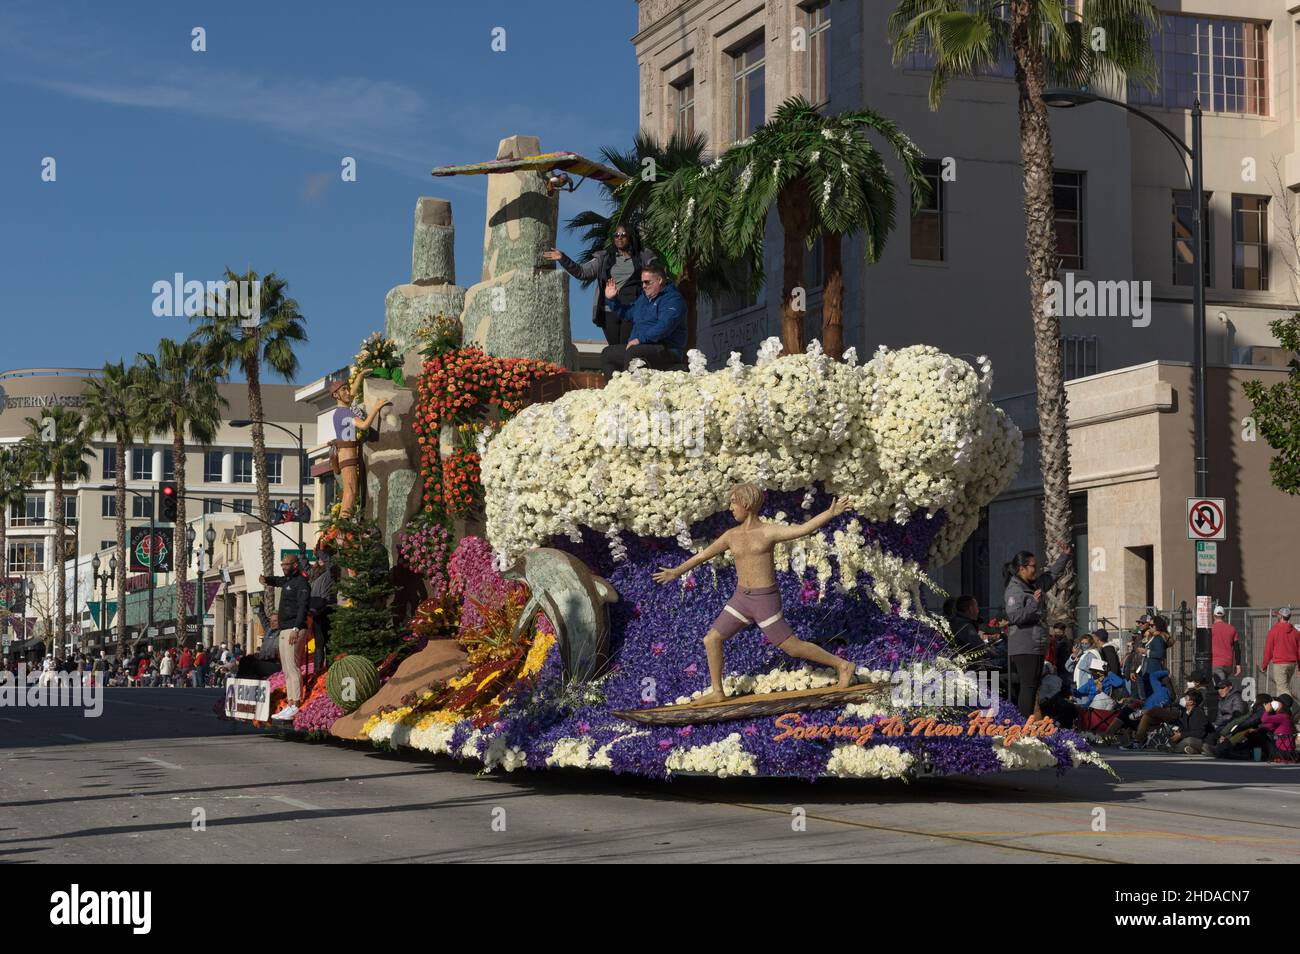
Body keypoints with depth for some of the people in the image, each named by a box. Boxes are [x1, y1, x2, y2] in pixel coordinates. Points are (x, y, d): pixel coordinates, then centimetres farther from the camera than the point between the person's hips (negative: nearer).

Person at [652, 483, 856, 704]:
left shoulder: (770, 531, -10)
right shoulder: (731, 536, 8)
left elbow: (803, 529, -23)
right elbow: (703, 556, 20)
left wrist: (830, 513, -36)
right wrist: (676, 572, 29)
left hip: (765, 601, -6)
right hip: (741, 599, 6)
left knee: (792, 647, -2)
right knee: (711, 640, 4)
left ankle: (842, 665, 13)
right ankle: (717, 692, 17)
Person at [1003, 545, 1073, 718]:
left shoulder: (1035, 585, 15)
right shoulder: (1014, 590, -12)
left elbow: (1051, 576, 32)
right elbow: (1014, 616, -23)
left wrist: (1064, 556, 30)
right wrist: (1033, 603, -23)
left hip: (1036, 647, 10)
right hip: (1024, 648, -10)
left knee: (1033, 687, 12)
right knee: (1028, 687, -12)